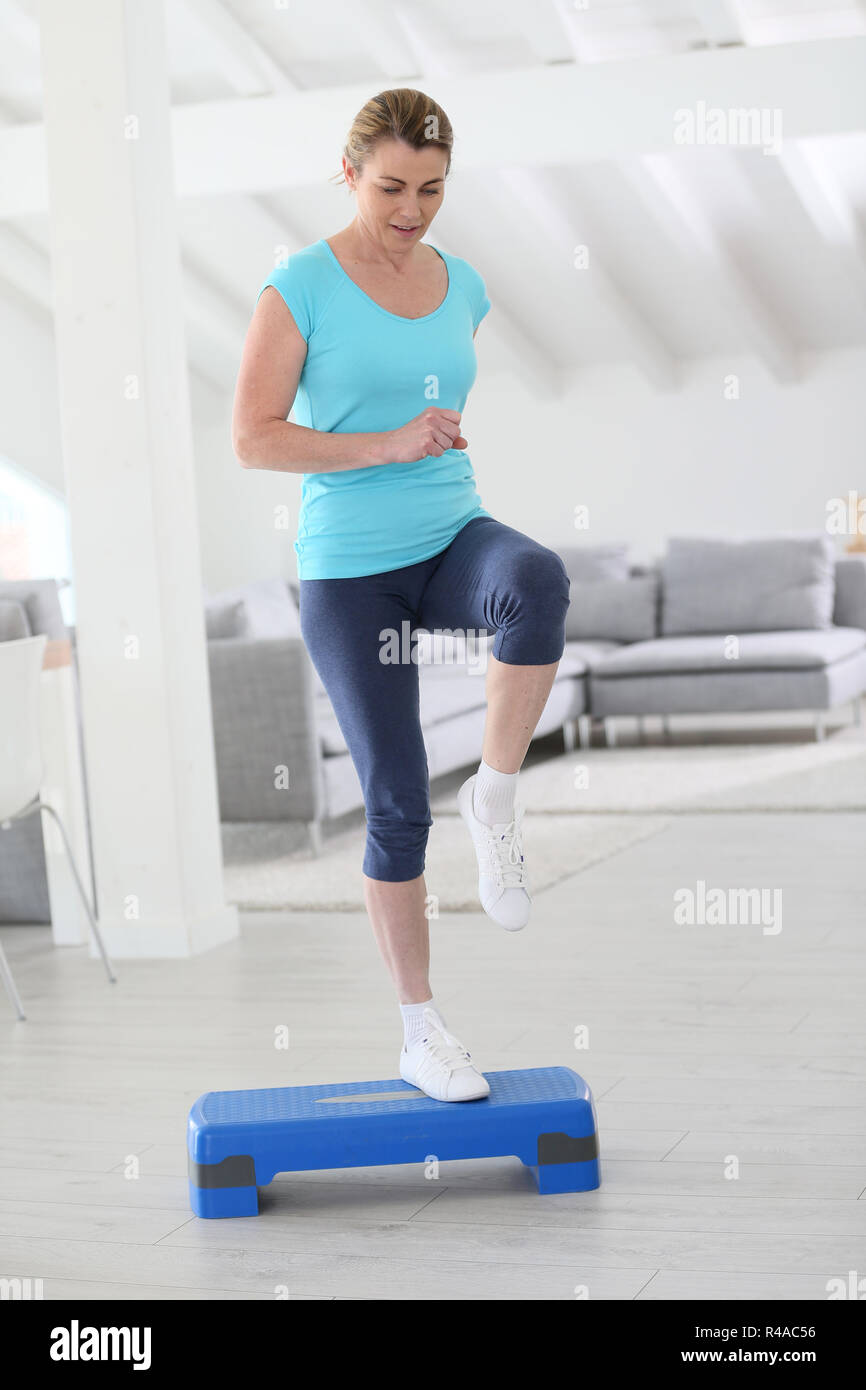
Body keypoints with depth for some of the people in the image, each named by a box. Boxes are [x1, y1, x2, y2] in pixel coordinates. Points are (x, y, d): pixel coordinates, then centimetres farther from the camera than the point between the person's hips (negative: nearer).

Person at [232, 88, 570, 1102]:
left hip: (453, 539, 4)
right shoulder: (301, 287, -7)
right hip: (350, 570, -3)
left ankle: (494, 799, -15)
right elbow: (253, 439, -12)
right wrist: (387, 446, -20)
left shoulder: (460, 286, 9)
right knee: (397, 807, -2)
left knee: (539, 582, -35)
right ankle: (420, 1035, 14)